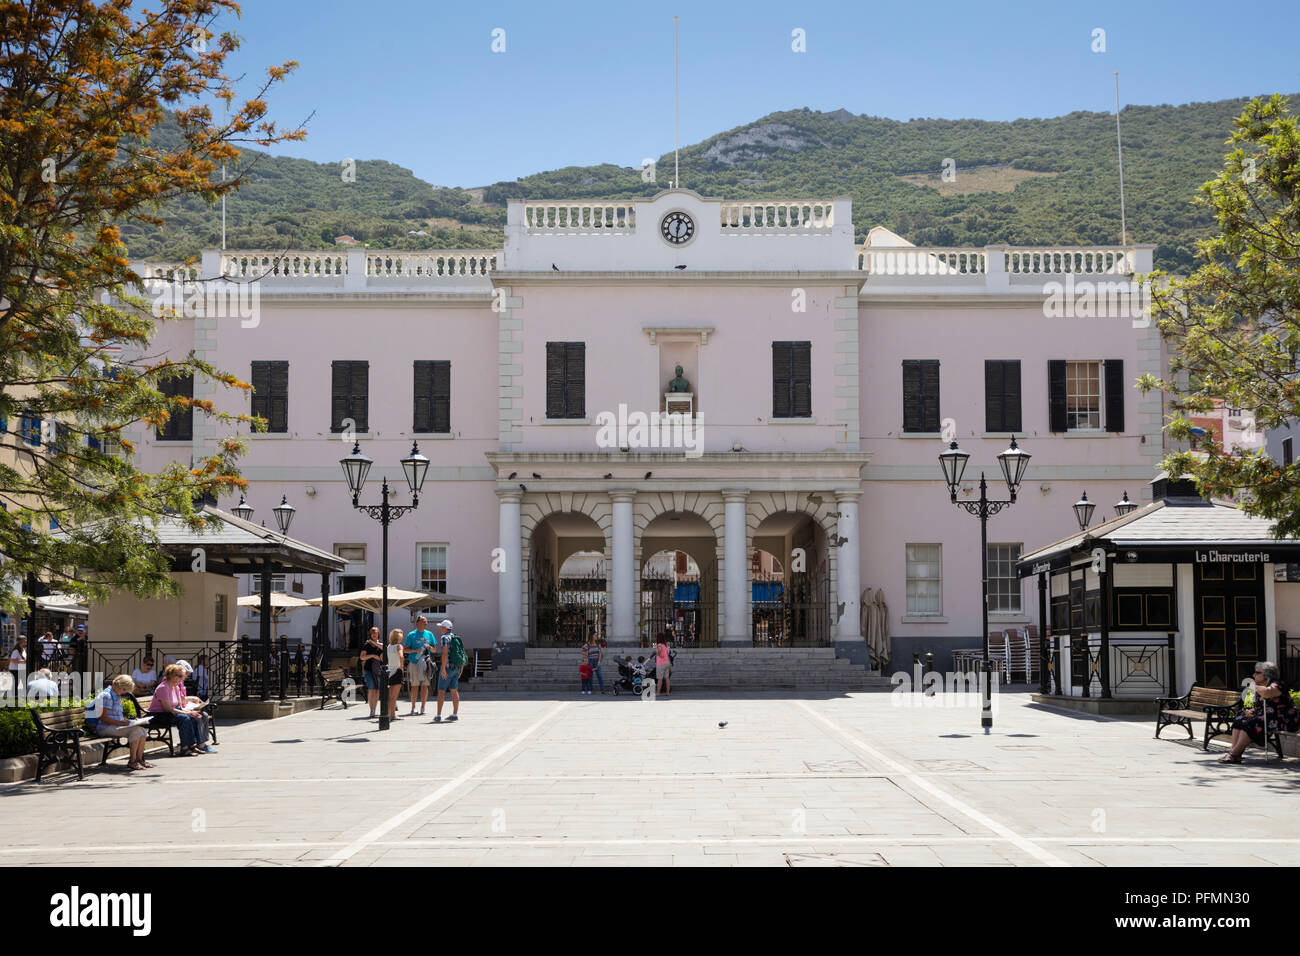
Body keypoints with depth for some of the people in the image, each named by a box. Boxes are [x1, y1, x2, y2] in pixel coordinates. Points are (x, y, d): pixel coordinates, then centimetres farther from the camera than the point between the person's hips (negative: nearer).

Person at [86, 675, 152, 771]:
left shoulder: (117, 696, 19)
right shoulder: (106, 695, -13)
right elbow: (103, 717, -20)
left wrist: (128, 721, 7)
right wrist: (120, 723, -23)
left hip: (116, 726, 10)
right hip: (104, 728, -10)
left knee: (142, 730, -7)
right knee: (136, 730, -25)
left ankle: (139, 759, -4)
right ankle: (132, 761, -20)